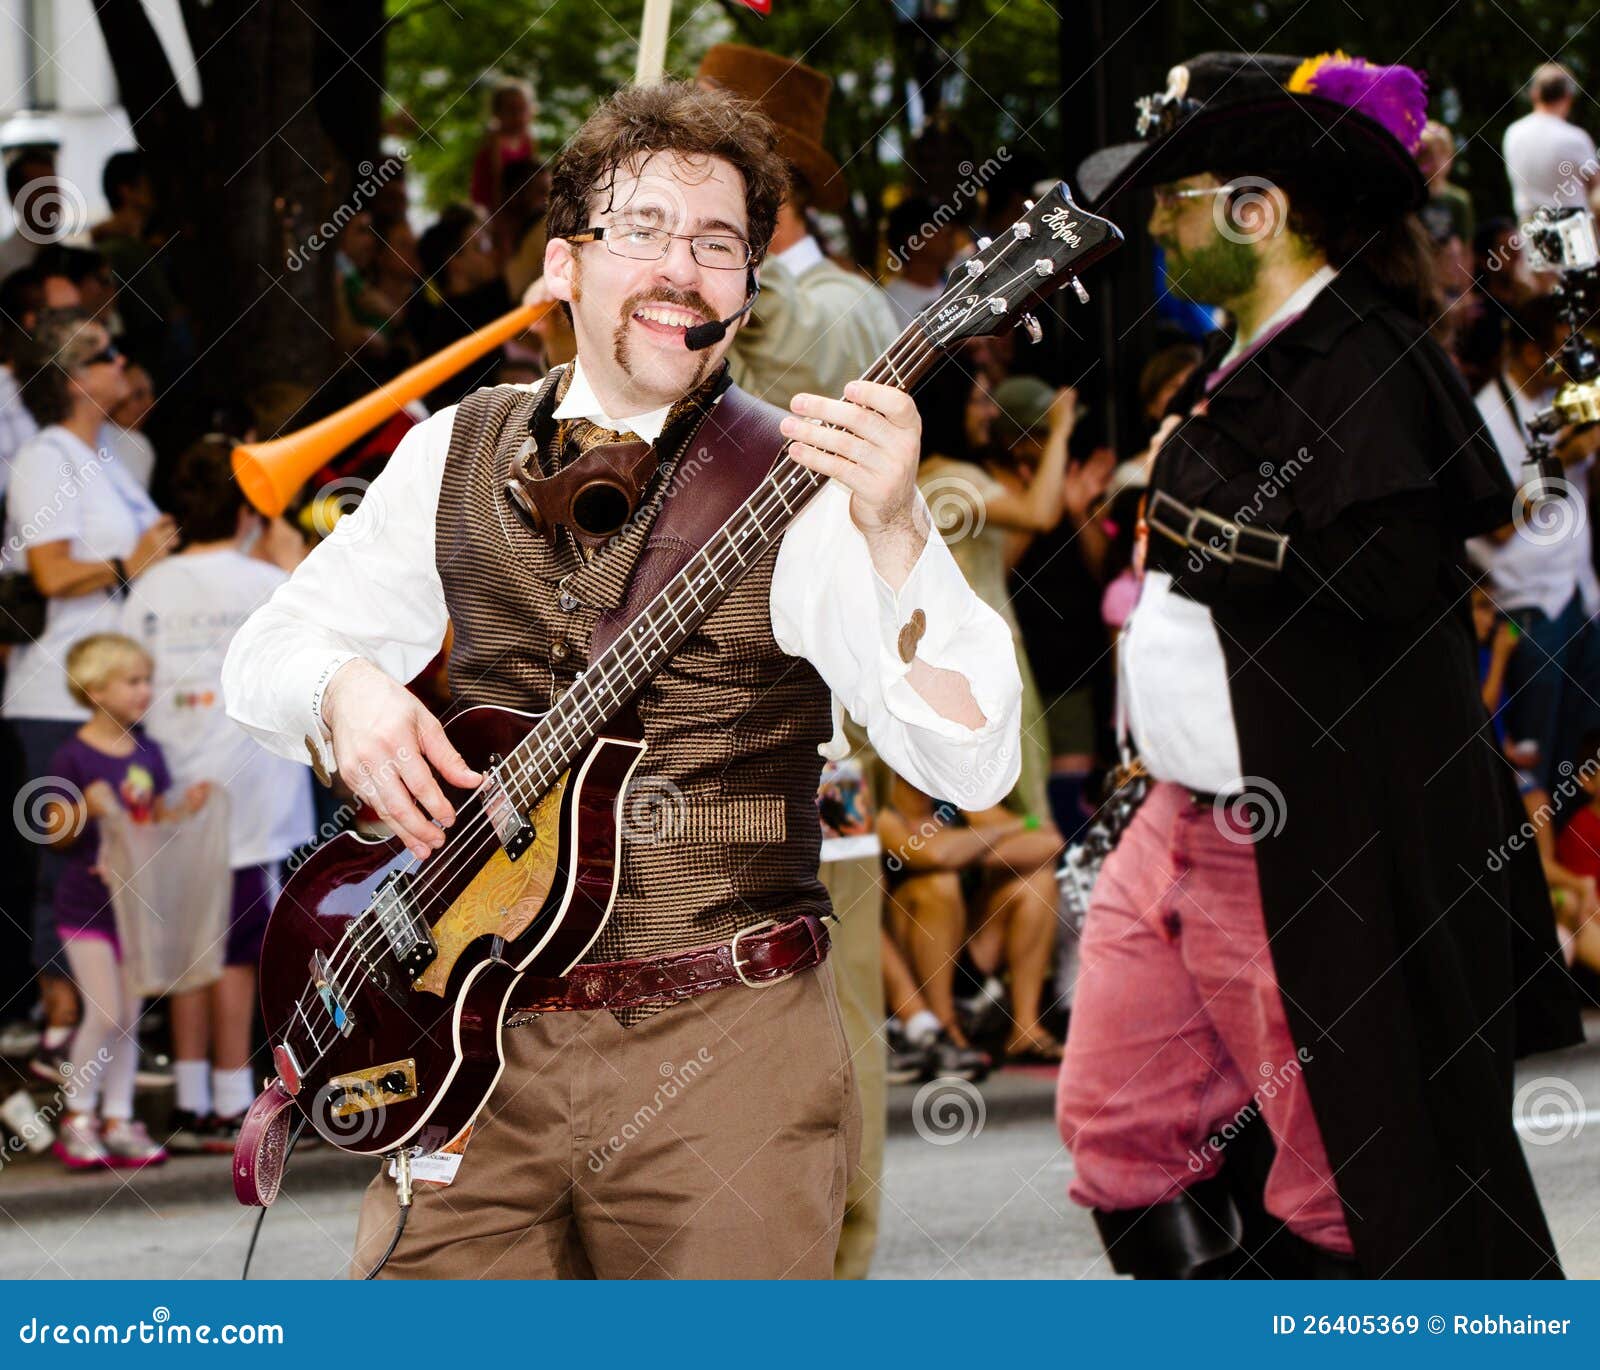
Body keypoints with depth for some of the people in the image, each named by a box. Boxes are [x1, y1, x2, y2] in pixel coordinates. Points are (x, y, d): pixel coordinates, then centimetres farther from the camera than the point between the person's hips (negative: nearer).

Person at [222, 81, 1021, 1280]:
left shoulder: (801, 487, -7)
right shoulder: (457, 456, 8)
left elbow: (973, 765, -18)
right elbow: (275, 647, 17)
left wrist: (895, 537, -34)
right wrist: (347, 690, -6)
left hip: (720, 1059, -3)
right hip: (479, 1044, 4)